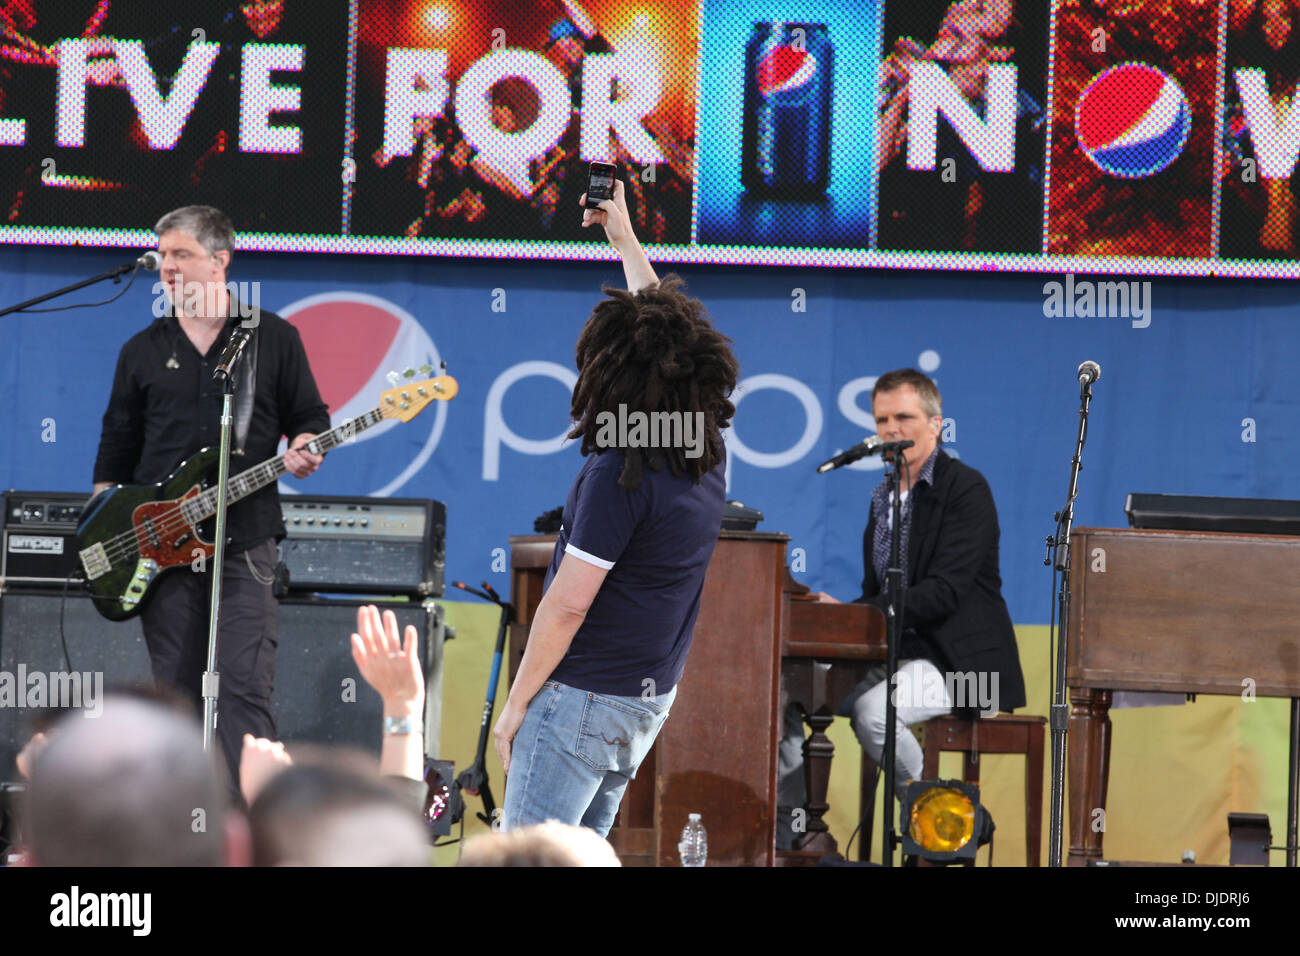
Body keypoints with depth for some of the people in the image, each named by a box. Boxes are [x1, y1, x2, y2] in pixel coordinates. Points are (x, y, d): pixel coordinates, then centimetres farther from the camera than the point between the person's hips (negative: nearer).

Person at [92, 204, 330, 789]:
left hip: (244, 538, -3)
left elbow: (310, 417, 11)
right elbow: (116, 449, 17)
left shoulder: (273, 339, 6)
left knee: (243, 687, -12)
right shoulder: (144, 351, 14)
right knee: (176, 690, 3)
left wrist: (304, 449, -12)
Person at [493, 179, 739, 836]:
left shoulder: (621, 473, -20)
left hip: (584, 699, -9)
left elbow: (567, 605, -18)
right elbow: (664, 325, 20)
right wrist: (625, 239, 30)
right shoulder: (708, 449, 4)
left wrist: (515, 704, -10)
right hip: (653, 696, 9)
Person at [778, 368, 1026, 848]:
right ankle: (775, 829, 0)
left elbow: (944, 592, -22)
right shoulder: (883, 498, 16)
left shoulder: (966, 488, -11)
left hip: (958, 664, -9)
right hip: (893, 655, 9)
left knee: (873, 709, -33)